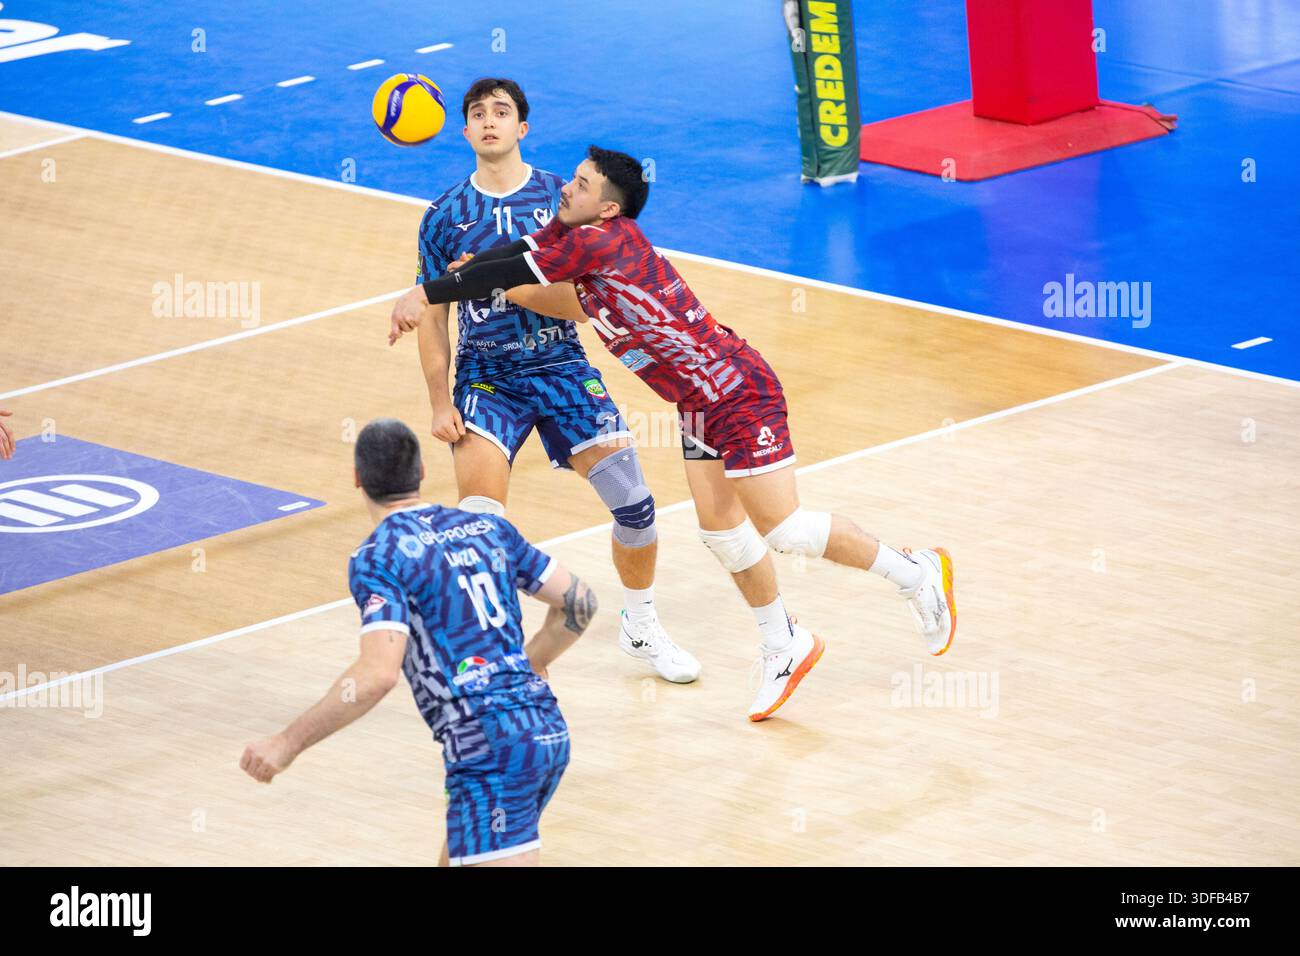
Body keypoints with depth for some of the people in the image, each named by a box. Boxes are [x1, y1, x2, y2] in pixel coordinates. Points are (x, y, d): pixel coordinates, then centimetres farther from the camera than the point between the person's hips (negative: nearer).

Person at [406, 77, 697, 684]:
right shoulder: (446, 216, 3)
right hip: (486, 377, 0)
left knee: (634, 503, -4)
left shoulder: (562, 197, 1)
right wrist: (440, 404, -1)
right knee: (479, 521, -20)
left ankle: (641, 627, 20)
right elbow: (434, 319, 7)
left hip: (562, 366, 1)